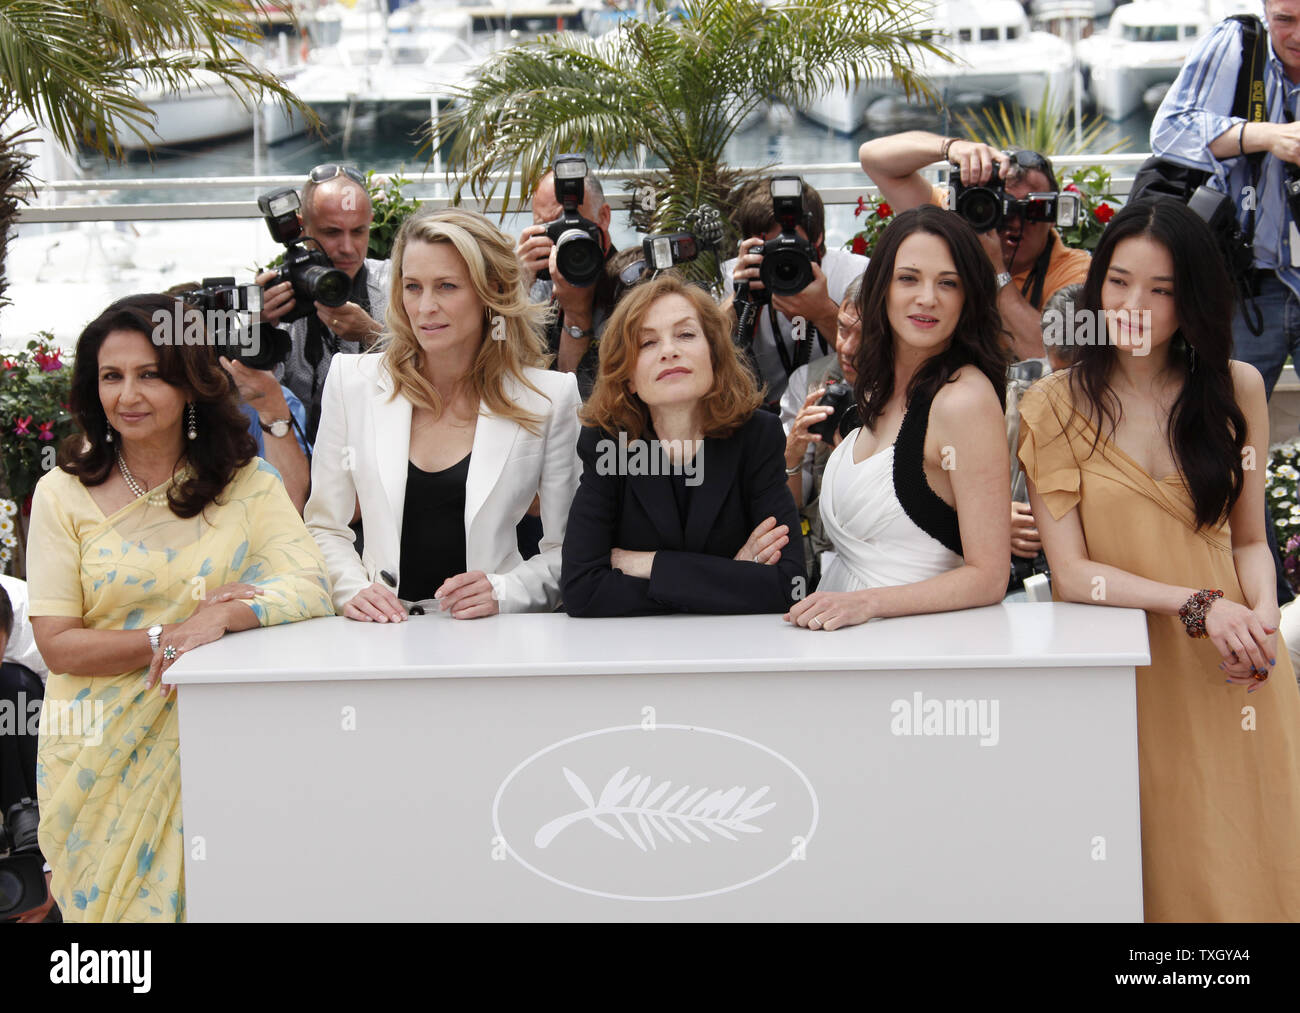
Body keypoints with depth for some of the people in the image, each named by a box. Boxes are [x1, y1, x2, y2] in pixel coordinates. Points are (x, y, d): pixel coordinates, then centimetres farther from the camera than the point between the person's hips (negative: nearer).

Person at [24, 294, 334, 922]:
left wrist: (224, 616, -28)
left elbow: (310, 587, -10)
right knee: (109, 902, 0)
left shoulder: (246, 484, 4)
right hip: (98, 754, 0)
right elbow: (56, 645, -6)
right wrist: (170, 635, -18)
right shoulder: (63, 495, 0)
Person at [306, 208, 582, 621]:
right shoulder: (353, 381, 8)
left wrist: (503, 592, -11)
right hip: (383, 633, 1)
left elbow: (566, 548, 7)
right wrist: (351, 589, -7)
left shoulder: (549, 397, 3)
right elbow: (324, 526, 13)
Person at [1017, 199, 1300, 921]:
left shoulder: (1237, 389, 5)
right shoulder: (1055, 407, -3)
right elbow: (1069, 574, -6)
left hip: (1235, 675, 2)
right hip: (1127, 681, -2)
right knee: (1150, 870, 3)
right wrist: (1198, 605, -17)